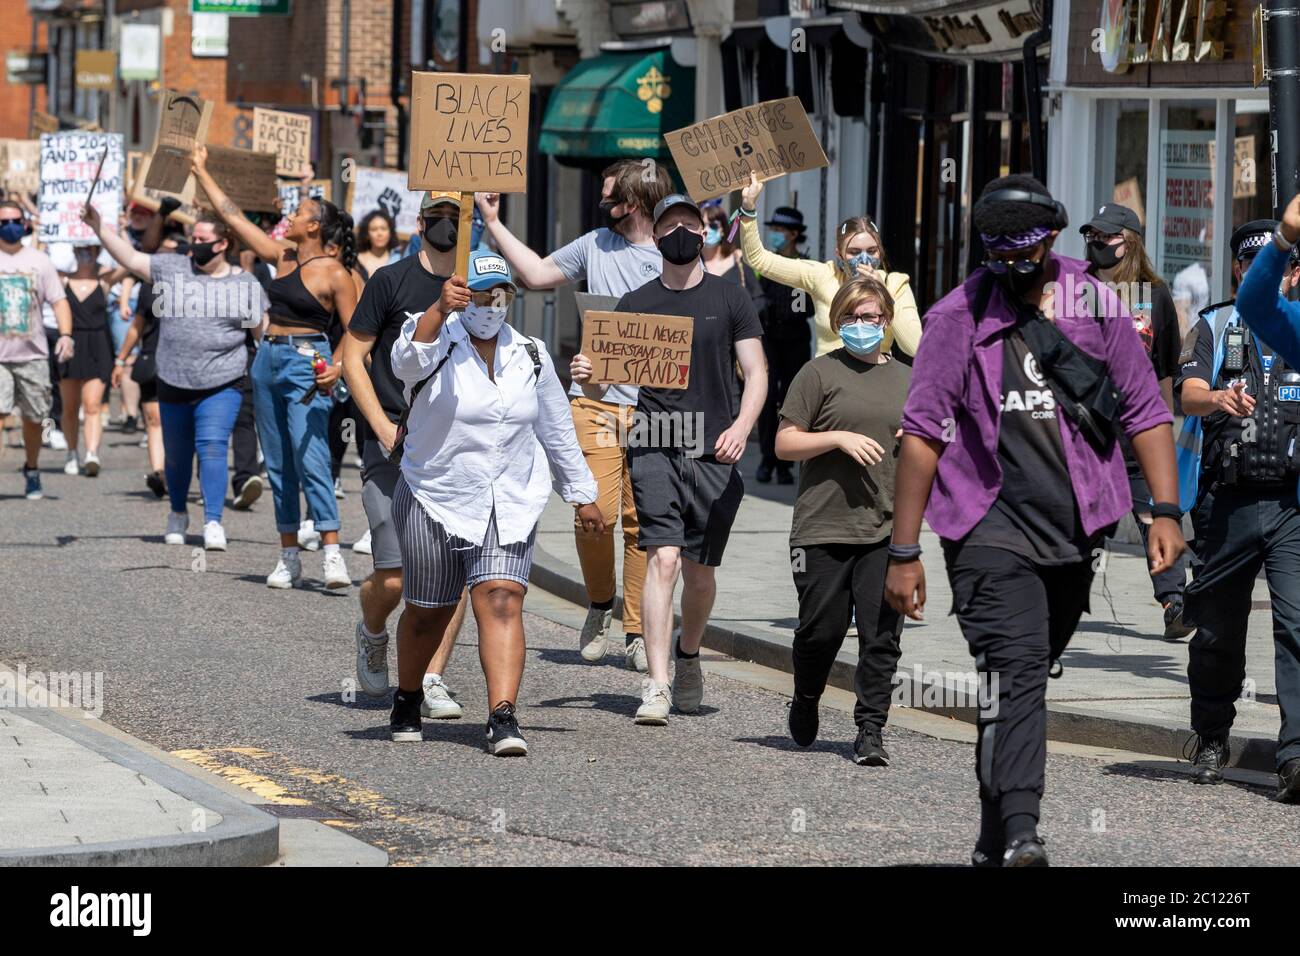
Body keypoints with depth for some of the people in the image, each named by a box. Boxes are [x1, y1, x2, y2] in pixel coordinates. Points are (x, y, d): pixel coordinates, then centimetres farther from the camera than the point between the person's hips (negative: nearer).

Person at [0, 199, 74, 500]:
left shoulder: (38, 260, 8)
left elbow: (58, 300, 5)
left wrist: (65, 334, -11)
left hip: (32, 354, 2)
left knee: (33, 418, 8)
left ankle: (31, 471, 29)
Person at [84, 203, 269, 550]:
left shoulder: (245, 284, 3)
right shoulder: (172, 268, 6)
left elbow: (265, 329, 9)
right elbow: (130, 258, 5)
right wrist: (98, 226, -3)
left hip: (221, 383, -3)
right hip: (174, 382, 3)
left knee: (212, 447, -16)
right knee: (177, 453, 12)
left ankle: (213, 523, -18)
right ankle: (178, 513, 34)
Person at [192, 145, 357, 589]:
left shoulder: (334, 273, -7)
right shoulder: (282, 259, 10)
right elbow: (232, 215, 17)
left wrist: (338, 368, -24)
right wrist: (201, 172, 20)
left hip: (306, 364, -7)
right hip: (268, 362, 7)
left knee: (310, 459, -17)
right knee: (278, 465, 7)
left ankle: (332, 554, -20)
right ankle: (289, 557, 10)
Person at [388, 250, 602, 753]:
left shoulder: (530, 355, 7)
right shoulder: (438, 342, -7)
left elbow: (557, 429, 18)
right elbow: (408, 359, -33)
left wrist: (581, 493, 22)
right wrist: (440, 309, -50)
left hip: (511, 504, 2)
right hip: (434, 499, -2)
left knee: (501, 601, -16)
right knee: (428, 612, 11)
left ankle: (503, 717, -24)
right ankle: (407, 700, 37)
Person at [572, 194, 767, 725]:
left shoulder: (729, 298, 7)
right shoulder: (636, 303, 9)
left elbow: (756, 374, 4)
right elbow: (605, 385, 10)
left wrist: (741, 427, -14)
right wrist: (587, 377, -14)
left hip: (715, 454, 1)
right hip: (655, 447, -1)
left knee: (699, 572, 8)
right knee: (663, 558, -15)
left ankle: (688, 652, 38)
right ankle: (656, 686, -18)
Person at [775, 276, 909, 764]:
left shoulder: (907, 379, 15)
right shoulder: (821, 373, 3)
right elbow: (784, 444, 0)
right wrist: (839, 438, -13)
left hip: (887, 529, 3)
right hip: (823, 527, -3)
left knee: (881, 636, -5)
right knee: (821, 629, 2)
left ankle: (870, 731, -1)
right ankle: (805, 703, 30)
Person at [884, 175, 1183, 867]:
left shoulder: (1095, 305, 7)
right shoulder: (959, 315, -2)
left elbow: (1145, 411, 11)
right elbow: (923, 434, -4)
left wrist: (1165, 511, 1)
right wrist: (903, 552, -8)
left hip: (1075, 534, 4)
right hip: (990, 531, -4)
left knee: (1027, 680, 12)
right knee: (1016, 673, -20)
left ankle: (993, 843, 22)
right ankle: (1018, 837, -30)